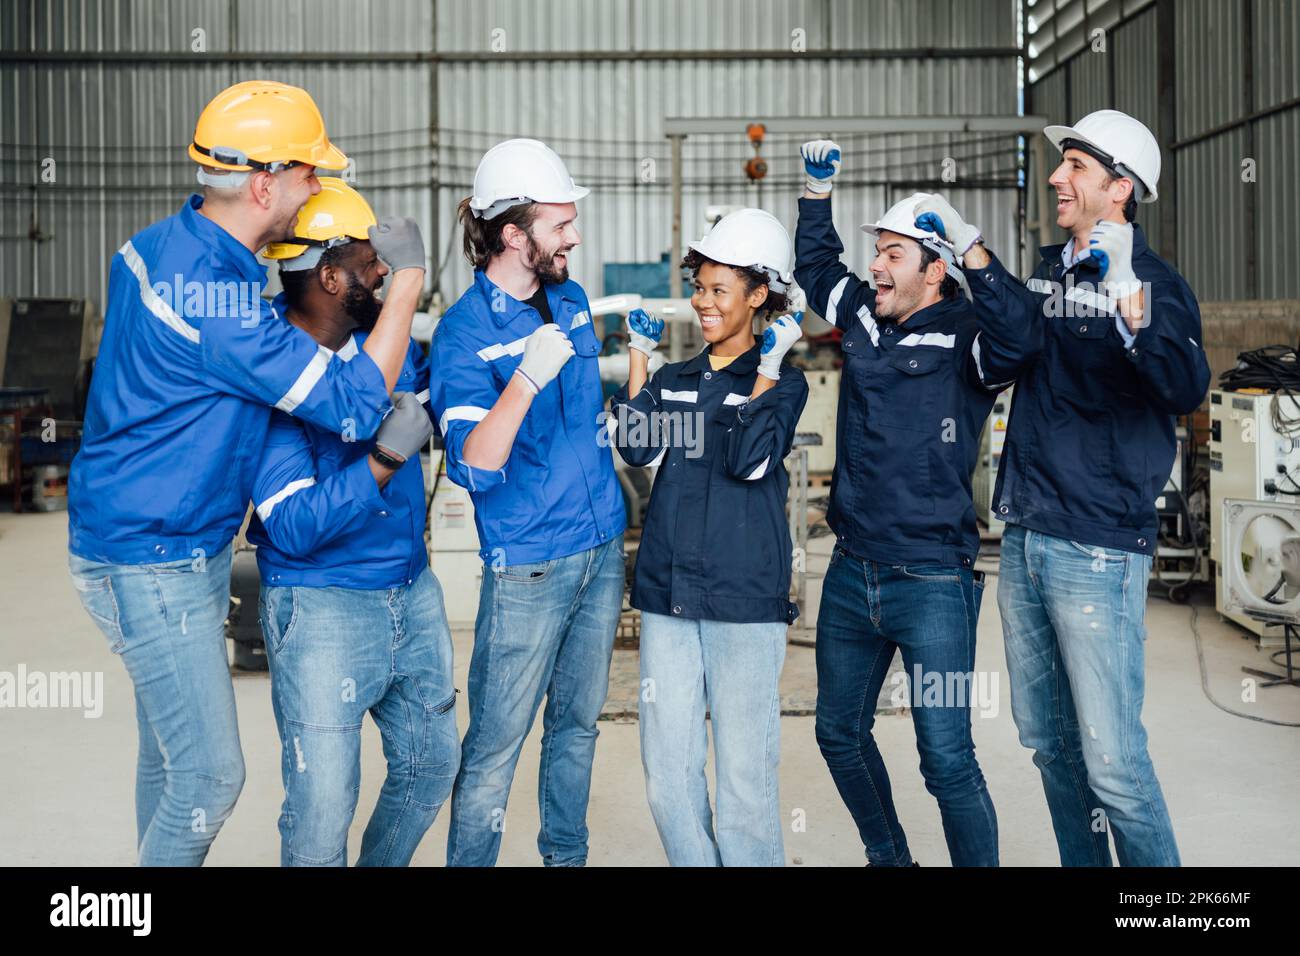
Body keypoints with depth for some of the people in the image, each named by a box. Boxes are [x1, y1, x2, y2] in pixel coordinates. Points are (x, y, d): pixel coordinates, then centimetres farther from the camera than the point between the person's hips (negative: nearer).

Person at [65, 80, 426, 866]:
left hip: (188, 546, 10)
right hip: (152, 563, -10)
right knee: (211, 773, -3)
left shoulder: (166, 242, 4)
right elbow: (354, 405, -26)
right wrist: (410, 279, -17)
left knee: (169, 751, 21)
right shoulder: (219, 305, -28)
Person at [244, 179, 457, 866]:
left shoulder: (383, 335, 1)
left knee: (432, 764, 20)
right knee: (322, 814, -2)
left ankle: (383, 863, 42)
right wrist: (386, 456, -31)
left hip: (413, 591, 7)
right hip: (322, 607, -7)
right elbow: (294, 527, -23)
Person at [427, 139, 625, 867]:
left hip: (603, 546, 7)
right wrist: (526, 379, -33)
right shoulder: (465, 333, -14)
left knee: (578, 724, 19)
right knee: (496, 749, 1)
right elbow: (473, 467, -23)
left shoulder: (571, 299, 7)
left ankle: (567, 854, 34)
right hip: (530, 566, -7)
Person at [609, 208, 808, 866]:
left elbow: (749, 460, -12)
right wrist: (639, 356, 2)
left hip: (745, 596, -4)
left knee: (745, 774, -2)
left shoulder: (783, 381, 5)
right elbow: (638, 447, -2)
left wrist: (766, 371, -10)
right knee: (667, 773, 6)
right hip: (667, 592, 4)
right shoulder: (673, 380, 16)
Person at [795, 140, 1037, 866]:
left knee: (947, 759, -6)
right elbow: (815, 265, 27)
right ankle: (889, 857, 38)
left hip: (932, 580, -7)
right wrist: (819, 188, 20)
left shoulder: (966, 337, -10)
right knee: (840, 732, 18)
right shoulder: (865, 318, 9)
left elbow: (1022, 337, -33)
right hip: (852, 573, 7)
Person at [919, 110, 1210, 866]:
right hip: (1026, 541, 7)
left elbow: (1186, 389, -25)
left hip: (1098, 550, -7)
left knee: (1111, 759, -6)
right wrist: (970, 247, 19)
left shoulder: (1156, 283, -10)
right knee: (1049, 740, 15)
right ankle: (1082, 861, 31)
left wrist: (1129, 301, -40)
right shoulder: (1052, 273, 11)